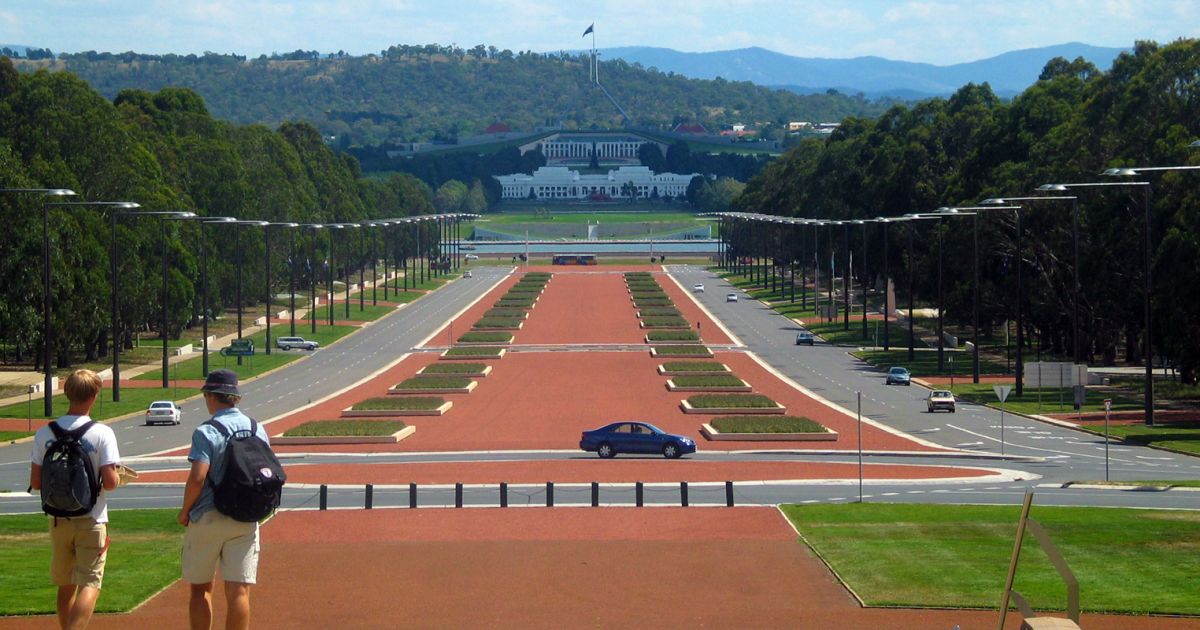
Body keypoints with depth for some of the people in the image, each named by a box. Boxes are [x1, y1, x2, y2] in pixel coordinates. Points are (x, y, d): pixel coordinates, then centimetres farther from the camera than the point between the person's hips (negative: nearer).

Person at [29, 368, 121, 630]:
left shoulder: (44, 433, -1)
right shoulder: (102, 433, -12)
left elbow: (35, 483, -1)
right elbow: (109, 482, -16)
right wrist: (117, 477, 5)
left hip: (58, 520, 4)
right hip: (91, 520, -4)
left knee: (65, 586, 17)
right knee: (90, 584, -4)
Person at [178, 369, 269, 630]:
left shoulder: (206, 432, -11)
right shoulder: (258, 430, 6)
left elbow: (197, 478, -18)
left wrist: (185, 511, -4)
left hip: (207, 519, -4)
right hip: (246, 521, 4)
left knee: (201, 588, 9)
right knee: (239, 591, 0)